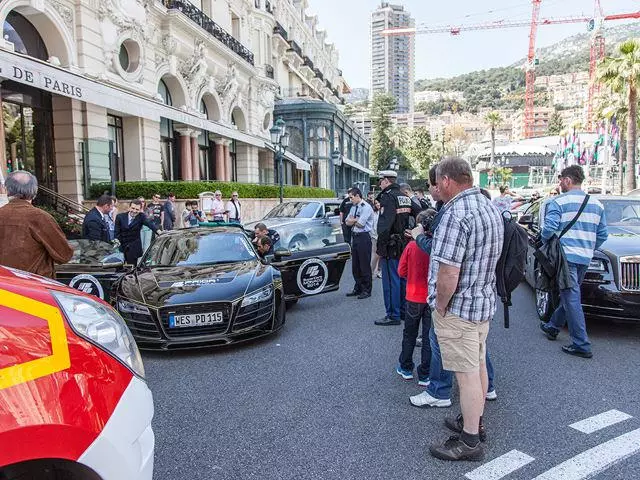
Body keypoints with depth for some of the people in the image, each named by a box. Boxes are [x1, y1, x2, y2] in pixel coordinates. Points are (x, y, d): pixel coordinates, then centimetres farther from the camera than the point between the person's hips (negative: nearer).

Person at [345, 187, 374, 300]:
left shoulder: (366, 207, -10)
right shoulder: (353, 207, 15)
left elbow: (360, 223, -18)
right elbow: (347, 222, 10)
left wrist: (353, 220, 0)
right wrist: (356, 220, -8)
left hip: (364, 237, -8)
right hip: (354, 237, 8)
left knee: (365, 265, -2)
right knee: (355, 265, 13)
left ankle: (366, 290, 7)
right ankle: (358, 289, 23)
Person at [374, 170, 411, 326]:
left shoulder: (388, 196, -15)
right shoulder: (405, 197, 14)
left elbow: (385, 225, -22)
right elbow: (410, 219, 17)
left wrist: (380, 247, -18)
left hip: (391, 245, -9)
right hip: (404, 244, 9)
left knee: (390, 280, -3)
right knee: (402, 278, 16)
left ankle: (393, 315, 2)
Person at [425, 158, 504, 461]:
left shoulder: (456, 213, -24)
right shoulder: (490, 208, 8)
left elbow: (448, 273, -30)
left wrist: (440, 305, -15)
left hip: (458, 307, -10)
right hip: (485, 301, 10)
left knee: (467, 373, 1)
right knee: (478, 365, 21)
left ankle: (470, 442, 14)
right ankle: (474, 422, 37)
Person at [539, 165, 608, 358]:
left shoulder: (558, 202, -8)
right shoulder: (596, 204, 12)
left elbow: (549, 229, -16)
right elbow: (603, 235, 13)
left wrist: (546, 245, 3)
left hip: (566, 256, -7)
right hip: (585, 259, 7)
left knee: (571, 298, -5)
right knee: (569, 294, 19)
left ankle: (581, 345, -4)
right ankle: (552, 327, 35)